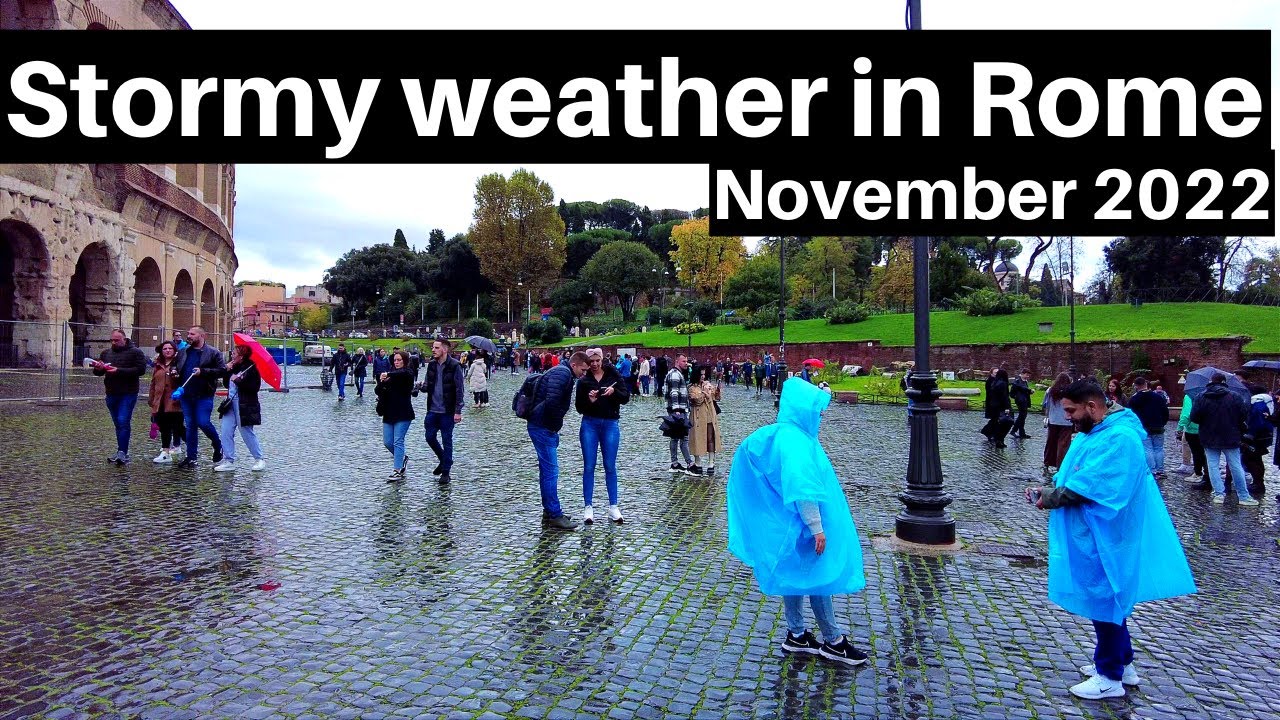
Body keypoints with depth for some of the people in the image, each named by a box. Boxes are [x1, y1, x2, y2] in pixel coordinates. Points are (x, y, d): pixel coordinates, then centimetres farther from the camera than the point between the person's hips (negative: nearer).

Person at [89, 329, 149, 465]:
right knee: (118, 424, 11)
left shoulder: (135, 352, -3)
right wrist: (98, 368, -7)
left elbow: (141, 369, -15)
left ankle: (122, 452, -15)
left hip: (128, 394, -6)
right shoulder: (106, 353, 15)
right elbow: (98, 372, 17)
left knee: (123, 422, -14)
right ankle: (122, 453, 17)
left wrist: (119, 370, -20)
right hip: (111, 394, 6)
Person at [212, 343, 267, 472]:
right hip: (231, 403, 8)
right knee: (226, 432, 3)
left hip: (244, 406, -8)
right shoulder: (234, 367, 13)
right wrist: (226, 370, 1)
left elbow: (254, 387, -19)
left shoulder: (251, 368, -11)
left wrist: (238, 380, -20)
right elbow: (227, 383, 15)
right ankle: (229, 461, 10)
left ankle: (259, 459, 13)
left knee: (247, 432, -1)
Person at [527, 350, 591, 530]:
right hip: (542, 427, -11)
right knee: (551, 471, -7)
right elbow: (551, 401, -27)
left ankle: (548, 512, 23)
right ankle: (555, 516, -3)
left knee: (547, 470, 15)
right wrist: (556, 424, -14)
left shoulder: (563, 373, 17)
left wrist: (555, 426, 12)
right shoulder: (563, 374, -15)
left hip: (542, 427, 11)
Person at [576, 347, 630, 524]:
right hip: (590, 424, 0)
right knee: (589, 467, 1)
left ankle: (613, 507, 11)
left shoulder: (613, 375, 1)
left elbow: (626, 397, -2)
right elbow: (579, 408, 2)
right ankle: (588, 507, 6)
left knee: (610, 467, 4)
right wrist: (589, 401, -17)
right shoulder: (584, 381, 3)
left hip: (610, 424, 0)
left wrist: (614, 391, -20)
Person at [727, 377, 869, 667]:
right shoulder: (795, 441, -24)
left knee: (797, 576, 17)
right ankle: (833, 641, 17)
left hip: (787, 523, 10)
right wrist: (817, 528, -23)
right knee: (819, 577, 4)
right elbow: (802, 489, -28)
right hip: (802, 525, -10)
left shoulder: (780, 434, 6)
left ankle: (796, 635, 27)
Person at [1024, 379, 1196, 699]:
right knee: (1107, 598, 20)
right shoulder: (1092, 433, 9)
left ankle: (1110, 678, 16)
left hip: (1104, 539, -10)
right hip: (1091, 535, 10)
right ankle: (1122, 663, 36)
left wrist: (1050, 499, -18)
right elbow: (1072, 475, 13)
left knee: (1103, 600, 2)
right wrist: (1047, 490, -4)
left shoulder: (1119, 437, -23)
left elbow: (1089, 486, -28)